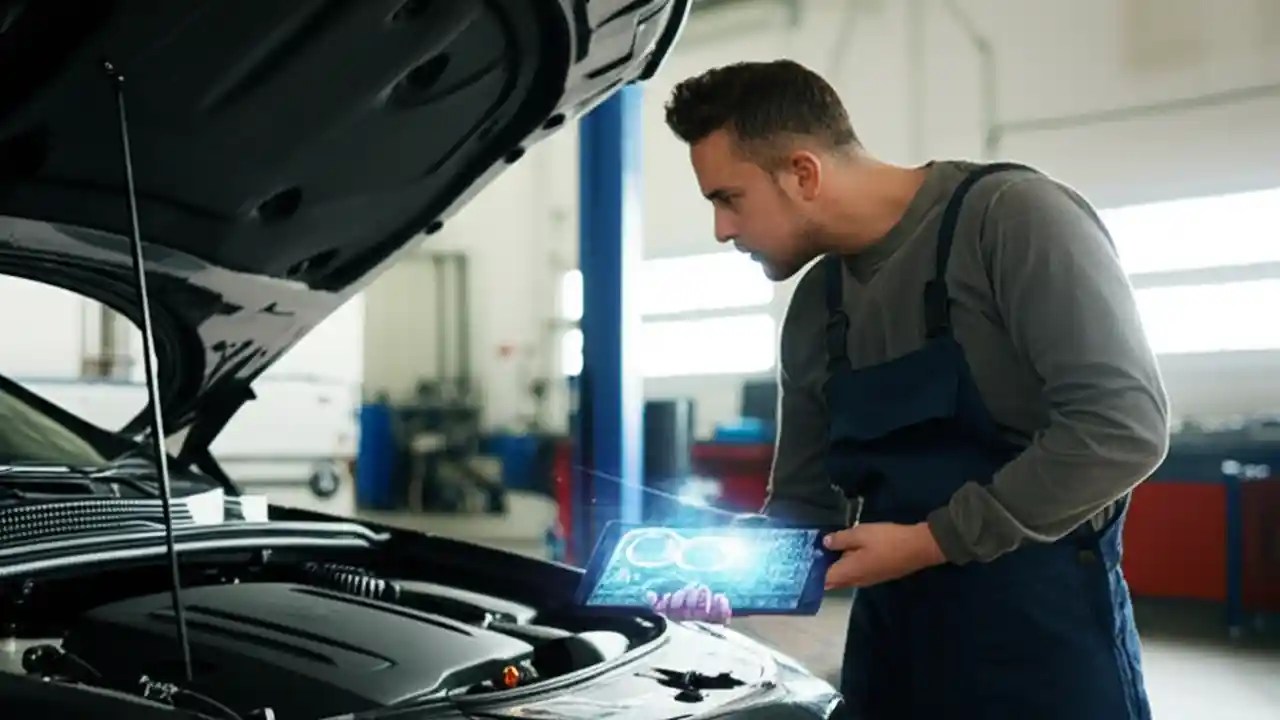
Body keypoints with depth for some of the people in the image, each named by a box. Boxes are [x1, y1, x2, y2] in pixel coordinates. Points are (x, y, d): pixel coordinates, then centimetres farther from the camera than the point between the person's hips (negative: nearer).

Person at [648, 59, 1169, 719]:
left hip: (1042, 635, -7)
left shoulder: (1011, 215, -13)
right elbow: (805, 502, 15)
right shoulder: (813, 309, 9)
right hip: (893, 639, 7)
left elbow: (1122, 428, -21)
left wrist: (933, 540, -18)